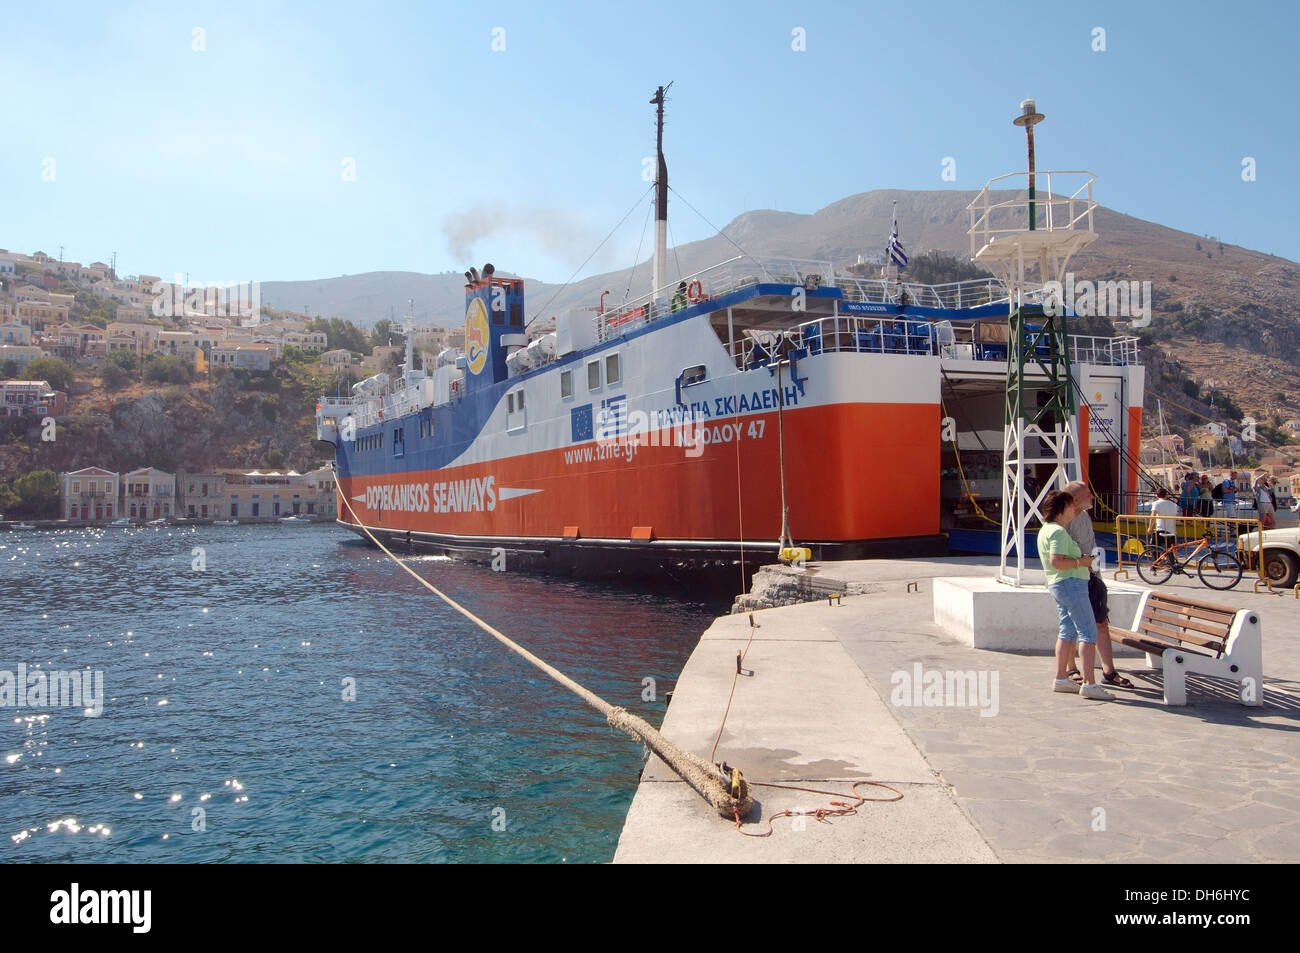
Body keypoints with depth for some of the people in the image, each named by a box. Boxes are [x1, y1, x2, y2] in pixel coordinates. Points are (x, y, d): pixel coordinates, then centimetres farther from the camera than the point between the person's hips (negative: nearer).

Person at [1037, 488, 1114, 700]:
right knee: (1089, 633, -9)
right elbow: (1056, 562, -27)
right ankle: (1089, 684, -13)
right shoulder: (1058, 532, -17)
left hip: (1058, 585, 11)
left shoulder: (1047, 529, 17)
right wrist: (1081, 562, -16)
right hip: (1070, 584, -11)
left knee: (1067, 631, 14)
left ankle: (1061, 679, 17)